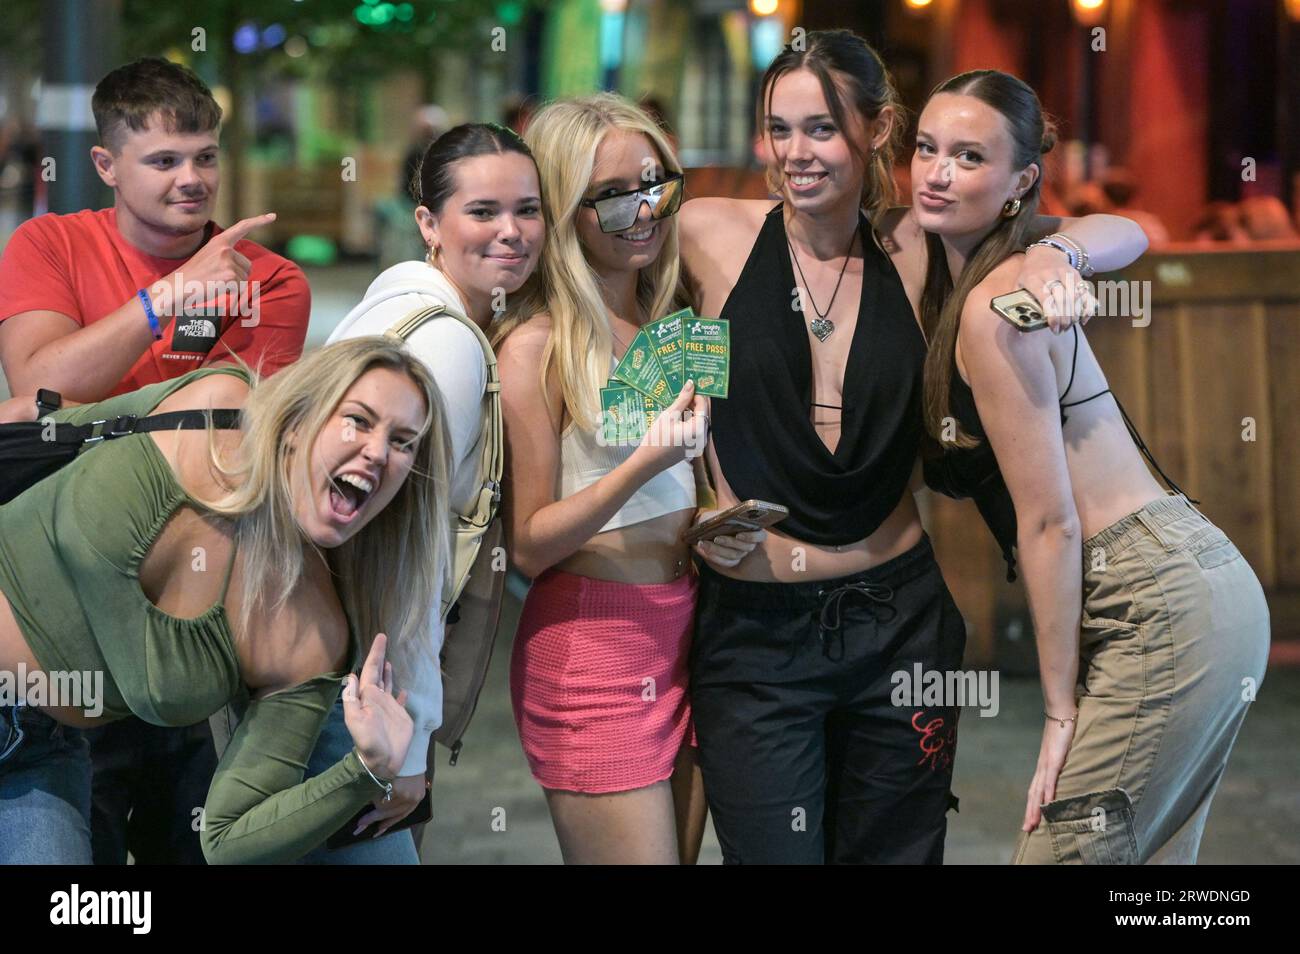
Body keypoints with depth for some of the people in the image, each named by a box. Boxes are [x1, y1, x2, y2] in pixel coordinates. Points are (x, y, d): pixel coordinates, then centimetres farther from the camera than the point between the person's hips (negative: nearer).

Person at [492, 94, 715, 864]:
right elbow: (529, 546, -12)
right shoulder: (538, 344, -12)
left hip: (685, 627, 7)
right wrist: (645, 464, -25)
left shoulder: (672, 319, 9)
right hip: (592, 646, -7)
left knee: (682, 850, 11)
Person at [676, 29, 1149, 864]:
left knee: (897, 854, 13)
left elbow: (1128, 236, 4)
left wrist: (1053, 249, -18)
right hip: (755, 630, -2)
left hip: (901, 617, 2)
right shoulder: (713, 234, -4)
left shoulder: (917, 248, 0)